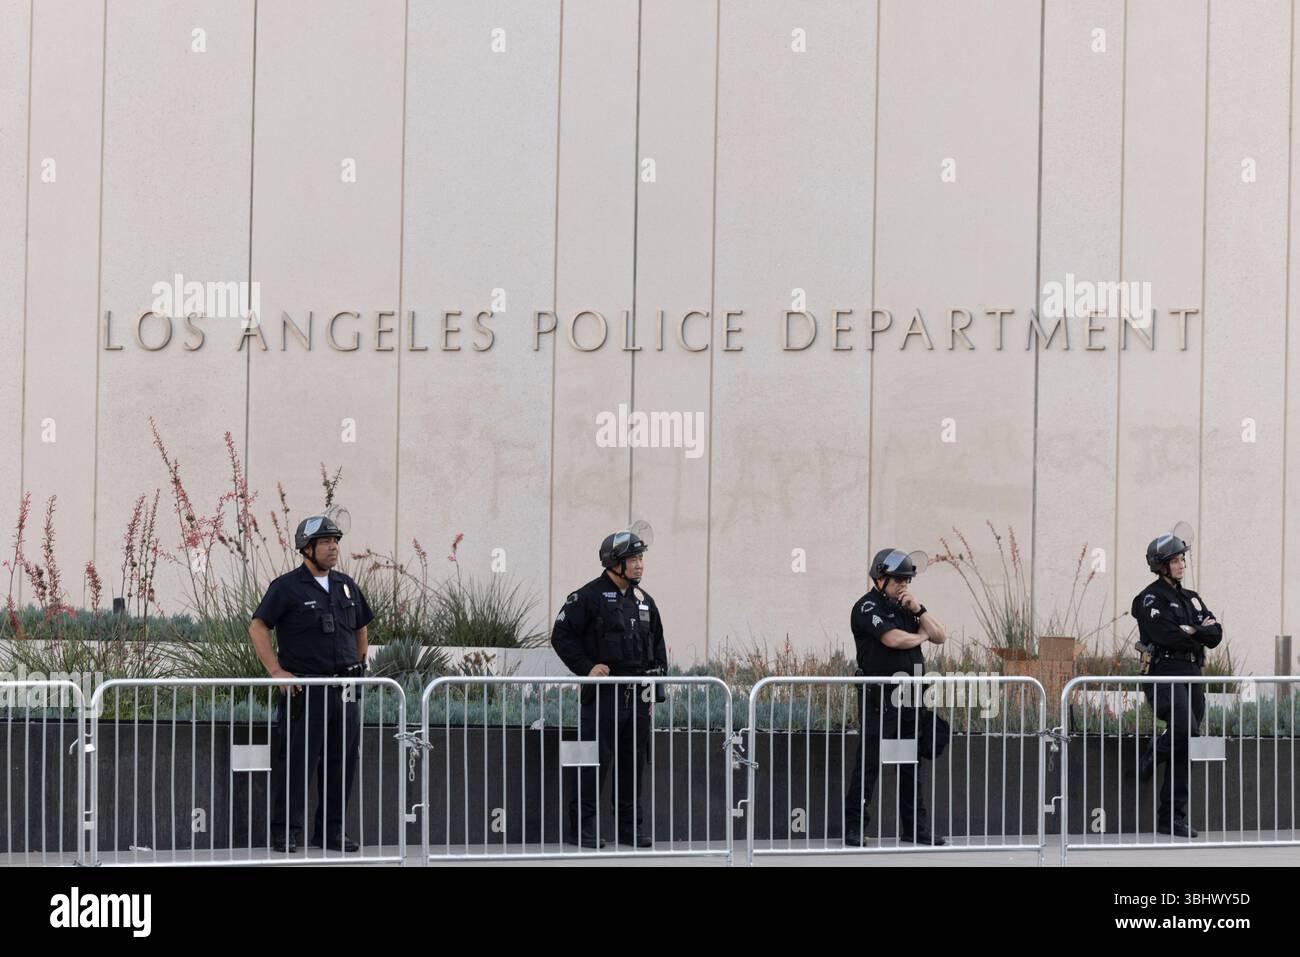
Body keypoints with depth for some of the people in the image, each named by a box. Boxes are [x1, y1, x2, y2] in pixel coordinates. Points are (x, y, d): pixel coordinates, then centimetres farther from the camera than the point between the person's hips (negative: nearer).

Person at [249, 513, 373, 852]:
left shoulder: (346, 587, 15)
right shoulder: (287, 587, -4)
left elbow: (360, 628, 28)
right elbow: (258, 628, -7)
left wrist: (359, 668, 20)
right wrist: (276, 671, -14)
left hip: (343, 691, 6)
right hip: (303, 690, -6)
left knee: (341, 762, 8)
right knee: (296, 762, -5)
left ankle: (331, 831, 17)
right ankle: (285, 833, 1)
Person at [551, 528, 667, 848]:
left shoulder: (644, 601, 15)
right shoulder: (589, 597, -6)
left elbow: (658, 647, 22)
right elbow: (562, 635, -6)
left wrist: (654, 689, 15)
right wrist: (586, 667, -14)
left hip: (637, 695, 7)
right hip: (602, 694, -7)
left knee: (634, 762, 9)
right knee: (597, 760, -8)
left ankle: (631, 825, 16)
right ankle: (582, 825, -3)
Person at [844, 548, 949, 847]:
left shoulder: (905, 606, 16)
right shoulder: (867, 608, -8)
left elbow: (939, 636, 12)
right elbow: (894, 639, -21)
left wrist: (918, 609, -2)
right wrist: (921, 636, -1)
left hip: (910, 696, 7)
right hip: (879, 696, -7)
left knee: (910, 764, 10)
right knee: (869, 763, -6)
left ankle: (915, 827, 14)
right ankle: (854, 828, -2)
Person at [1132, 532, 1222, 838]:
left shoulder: (1191, 598, 21)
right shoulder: (1151, 598, -3)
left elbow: (1215, 635, 11)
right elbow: (1167, 636, -17)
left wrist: (1191, 631, -7)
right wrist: (1200, 633, -2)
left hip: (1192, 675, 7)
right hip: (1165, 673, -7)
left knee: (1184, 748, 4)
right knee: (1186, 728, -30)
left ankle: (1173, 818, 6)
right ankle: (1154, 753, 2)